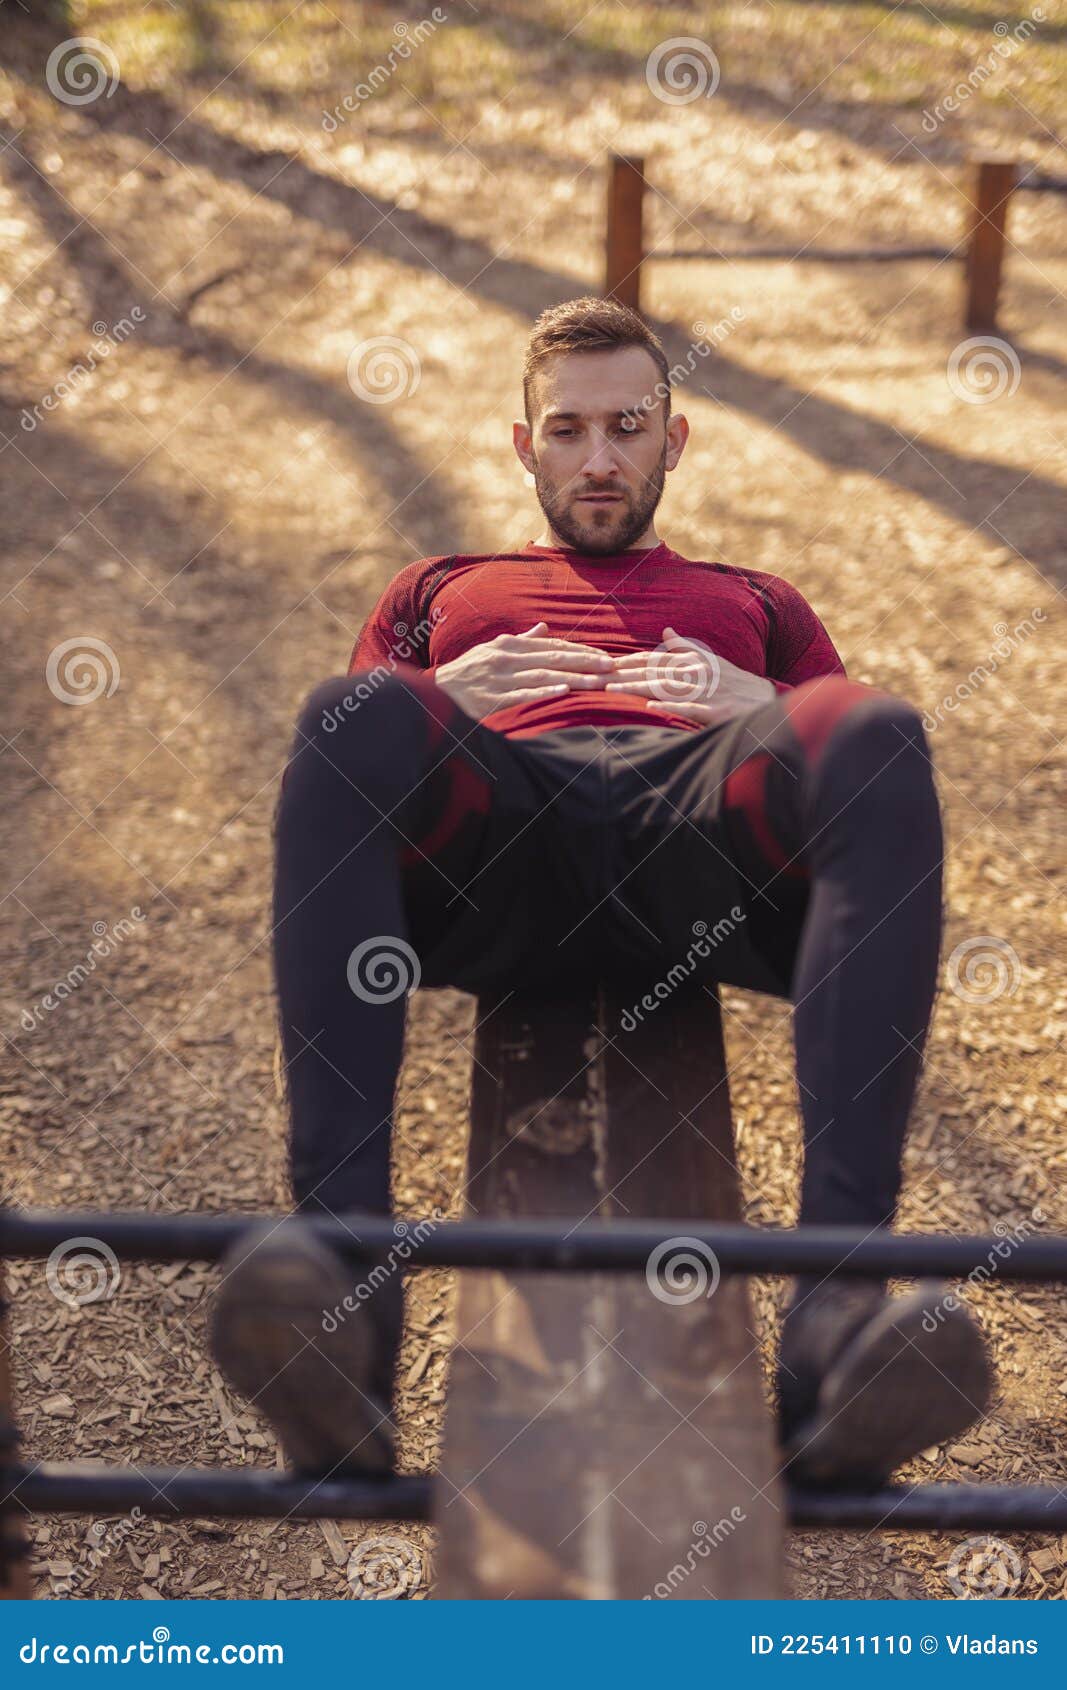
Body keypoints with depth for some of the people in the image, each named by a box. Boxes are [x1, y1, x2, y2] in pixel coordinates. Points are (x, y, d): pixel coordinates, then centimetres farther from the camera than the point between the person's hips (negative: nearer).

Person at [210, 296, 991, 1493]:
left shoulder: (757, 606, 40)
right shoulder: (442, 590, 40)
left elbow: (859, 772, 26)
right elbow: (353, 760, 27)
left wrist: (767, 718, 5)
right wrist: (448, 700, 7)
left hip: (699, 816, 1)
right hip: (494, 834, 0)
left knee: (878, 732, -34)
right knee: (351, 716, -34)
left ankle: (837, 1310, -47)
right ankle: (342, 1261, -47)